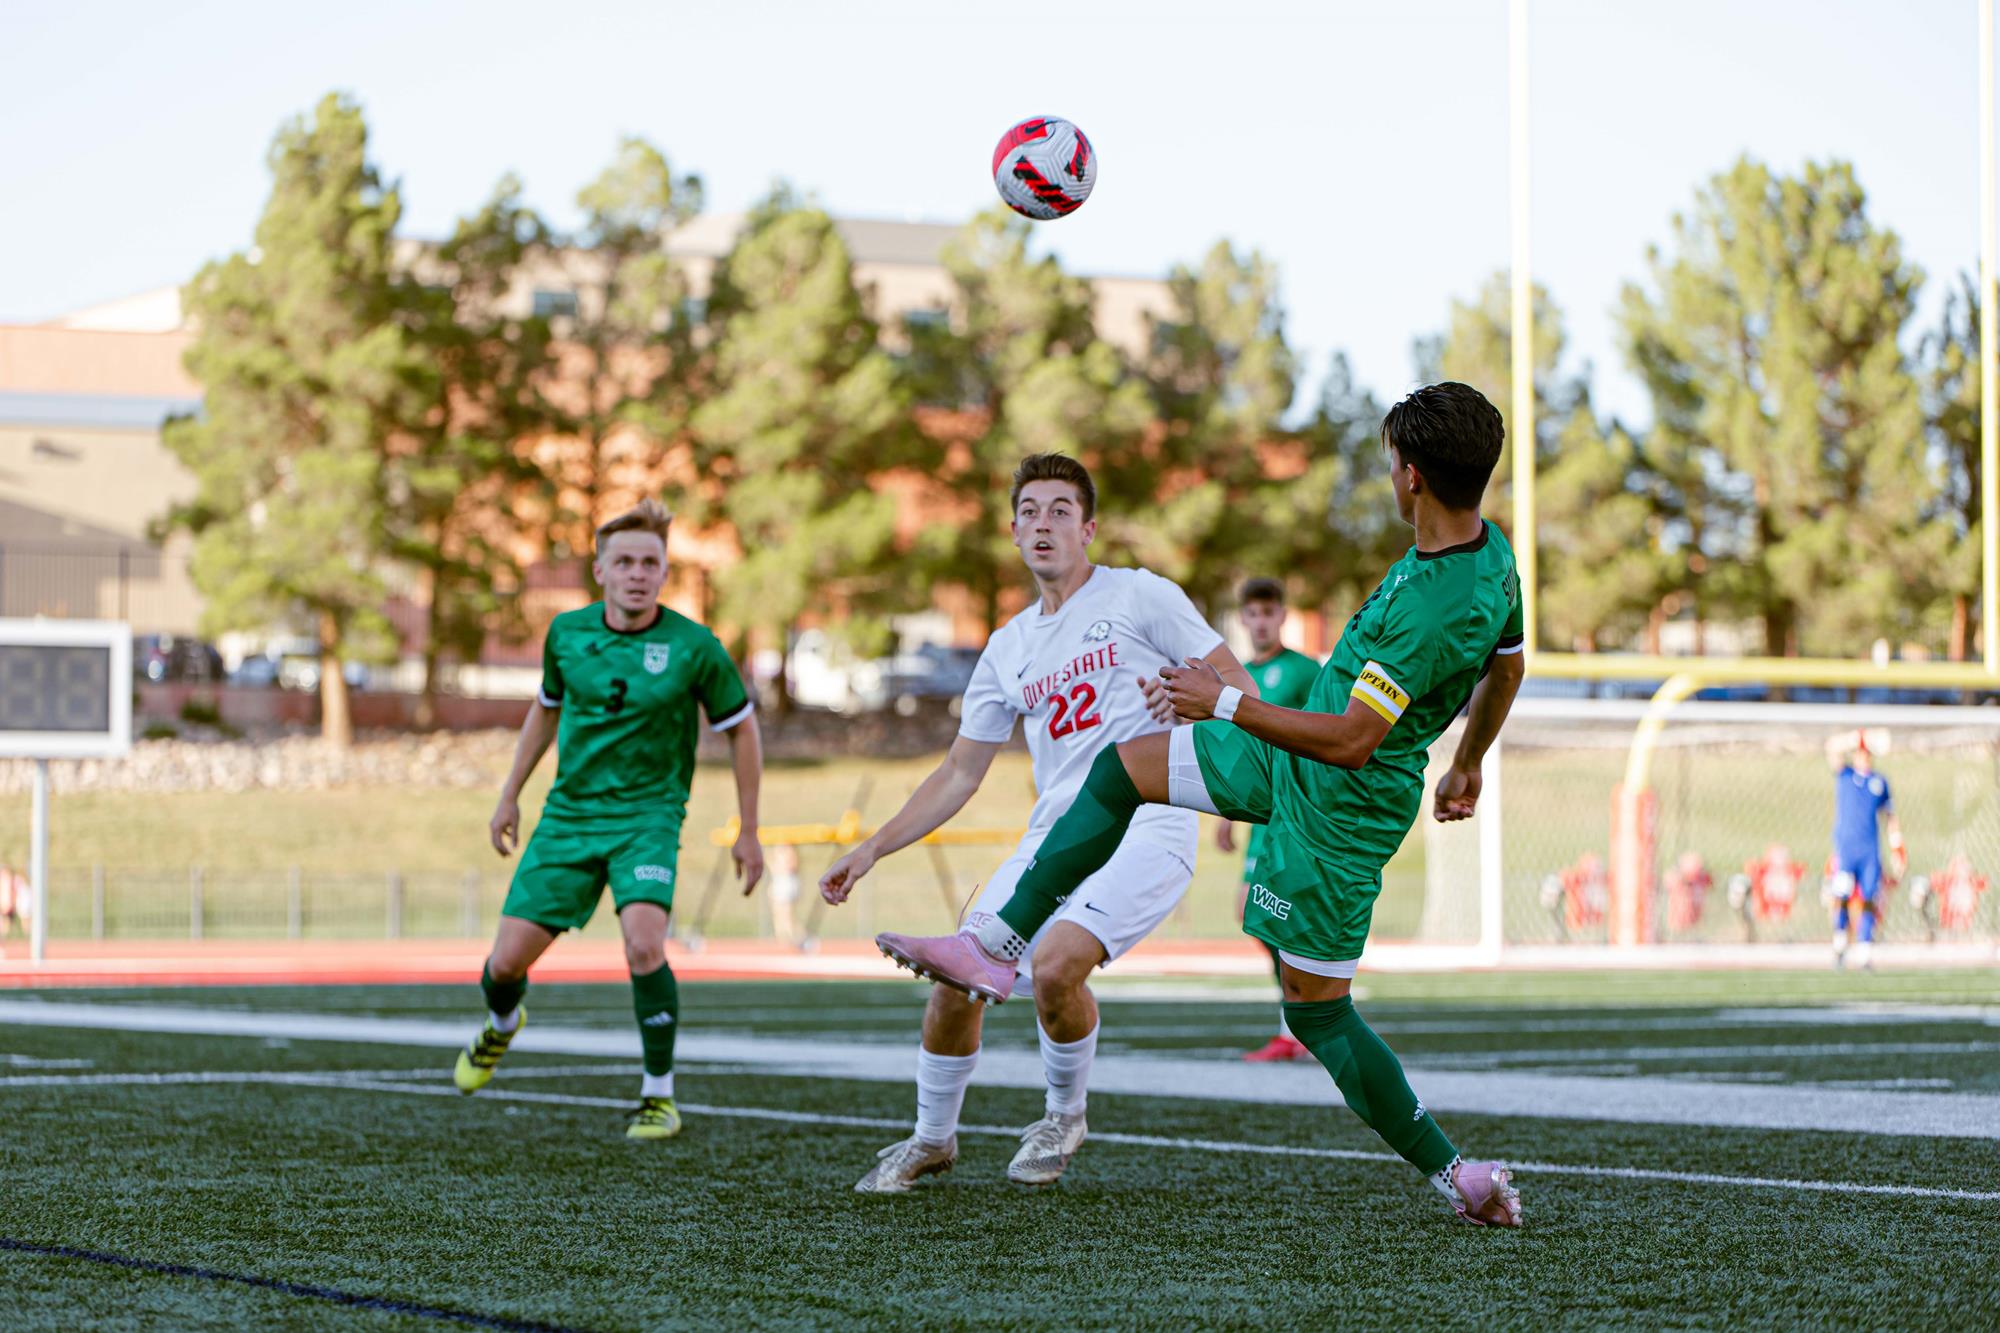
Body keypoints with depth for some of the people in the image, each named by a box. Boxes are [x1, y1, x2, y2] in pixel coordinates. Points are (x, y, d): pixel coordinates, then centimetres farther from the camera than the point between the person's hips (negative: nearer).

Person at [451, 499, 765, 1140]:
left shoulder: (694, 647, -11)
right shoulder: (567, 632, -1)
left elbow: (742, 729, 2)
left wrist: (749, 833, 3)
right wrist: (510, 794, 20)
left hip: (647, 816, -3)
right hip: (569, 815, 3)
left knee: (644, 945, -28)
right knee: (506, 962, 0)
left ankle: (660, 1094, -10)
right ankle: (502, 1026, 39)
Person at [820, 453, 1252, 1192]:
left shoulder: (1142, 596, 2)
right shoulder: (1009, 646, 18)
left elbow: (1242, 691, 1)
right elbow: (960, 774, 21)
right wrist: (874, 847, 13)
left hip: (1145, 828, -6)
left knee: (1054, 966, -26)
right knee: (957, 979, -3)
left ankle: (1065, 1115, 2)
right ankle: (933, 1137, 22)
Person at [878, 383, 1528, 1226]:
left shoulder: (1430, 609, -33)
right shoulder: (1493, 549, -3)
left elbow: (1351, 740, -31)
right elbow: (1507, 667, 15)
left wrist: (1227, 704, -21)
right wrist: (1467, 764, 31)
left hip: (1336, 807, -10)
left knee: (1318, 1014, 1)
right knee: (1121, 768, 14)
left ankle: (1457, 1177, 9)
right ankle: (996, 951, 18)